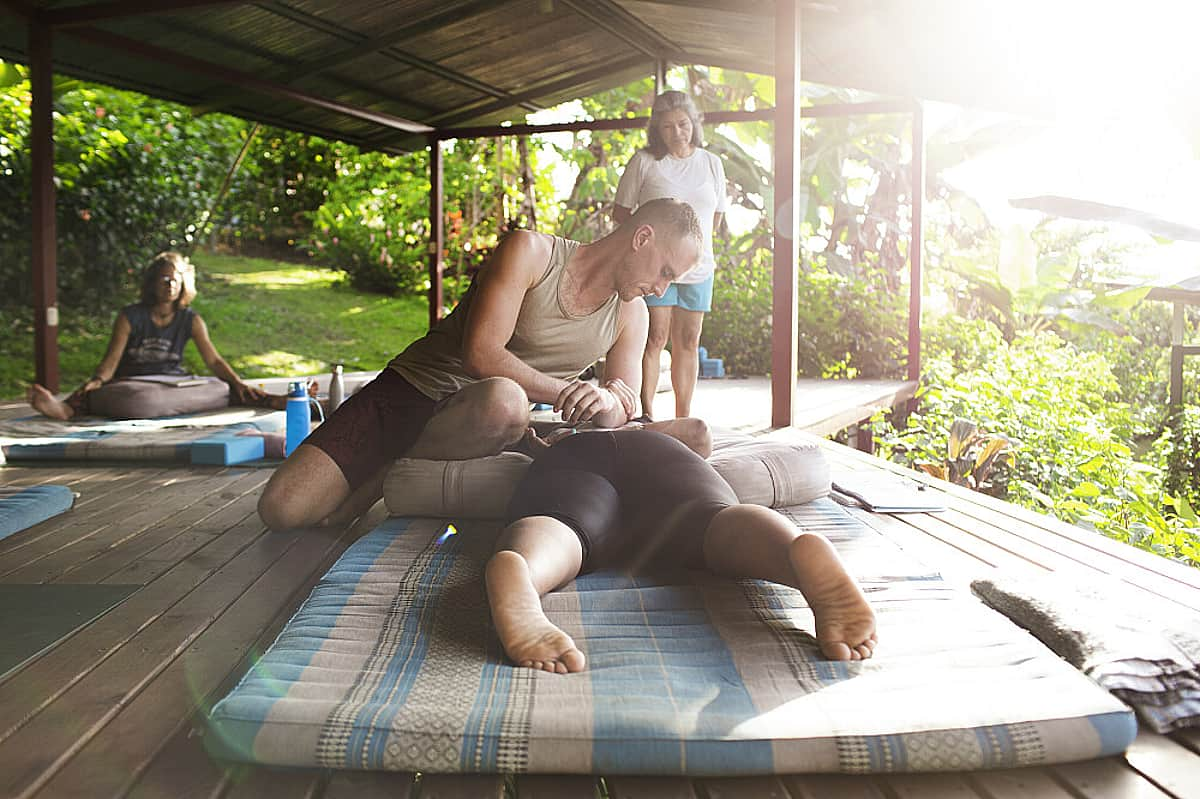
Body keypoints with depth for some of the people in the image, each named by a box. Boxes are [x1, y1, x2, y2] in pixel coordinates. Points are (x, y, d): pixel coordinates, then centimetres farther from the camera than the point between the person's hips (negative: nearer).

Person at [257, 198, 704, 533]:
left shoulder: (630, 315, 5)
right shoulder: (530, 251, -12)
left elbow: (623, 414, 6)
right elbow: (480, 353, -20)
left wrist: (608, 402, -19)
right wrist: (564, 393, -27)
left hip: (477, 421, 3)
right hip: (411, 388, -3)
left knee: (504, 401, -38)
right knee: (281, 509, -20)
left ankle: (387, 474, -11)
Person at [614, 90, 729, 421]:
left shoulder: (711, 163, 9)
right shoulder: (644, 161, -2)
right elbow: (620, 211, 3)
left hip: (698, 266, 4)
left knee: (688, 342, 7)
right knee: (655, 338, -7)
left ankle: (684, 418, 14)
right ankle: (647, 415, -3)